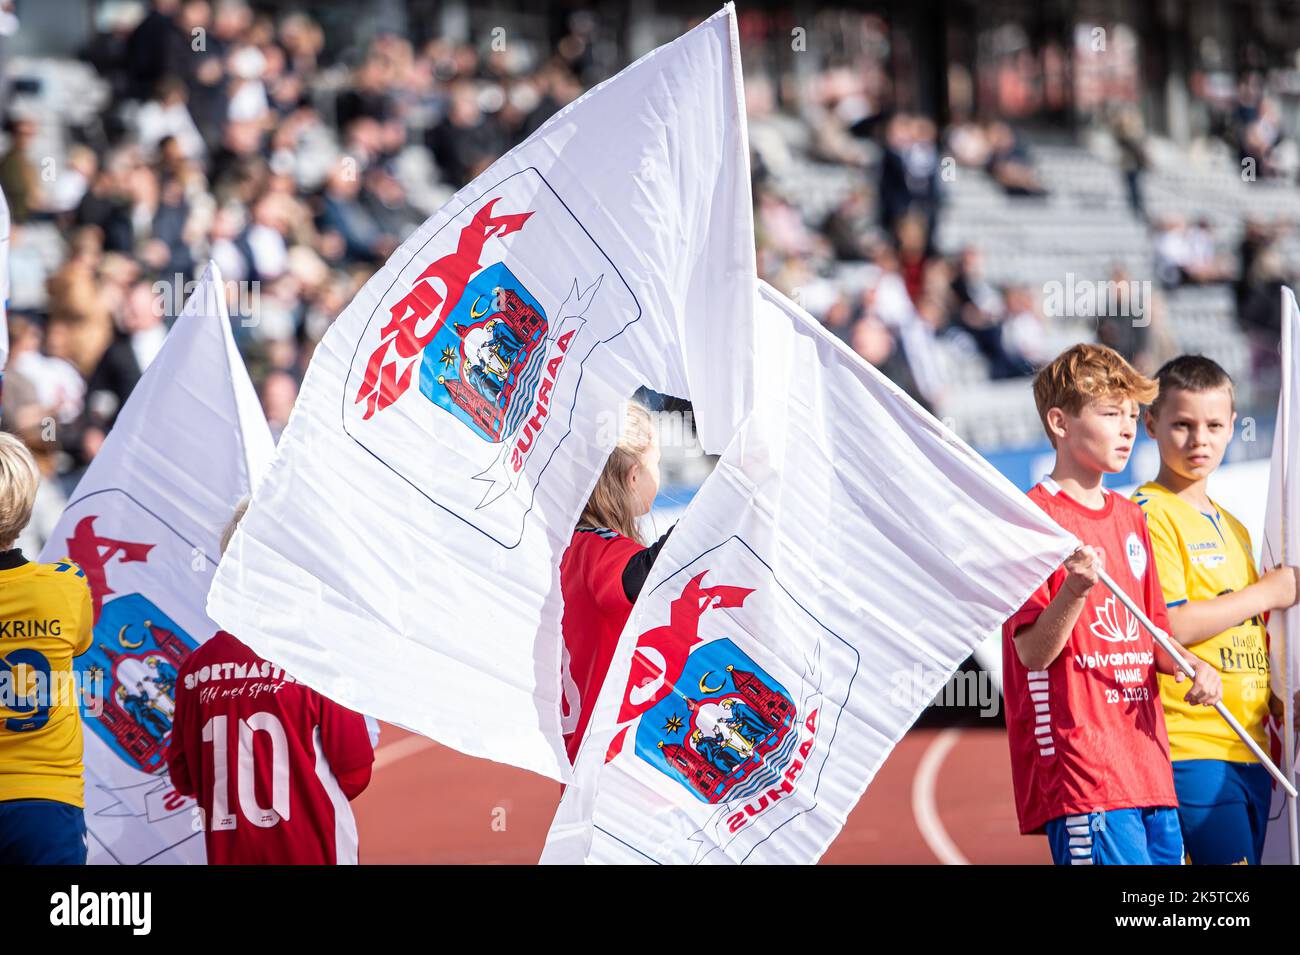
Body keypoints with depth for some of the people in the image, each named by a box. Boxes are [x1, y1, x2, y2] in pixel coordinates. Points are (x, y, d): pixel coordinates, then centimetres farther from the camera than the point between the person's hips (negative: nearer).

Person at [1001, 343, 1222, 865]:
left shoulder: (1130, 517, 18)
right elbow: (1032, 651, -13)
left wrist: (1189, 665, 1)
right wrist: (1074, 591, -30)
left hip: (1147, 760, 8)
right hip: (1079, 765, -8)